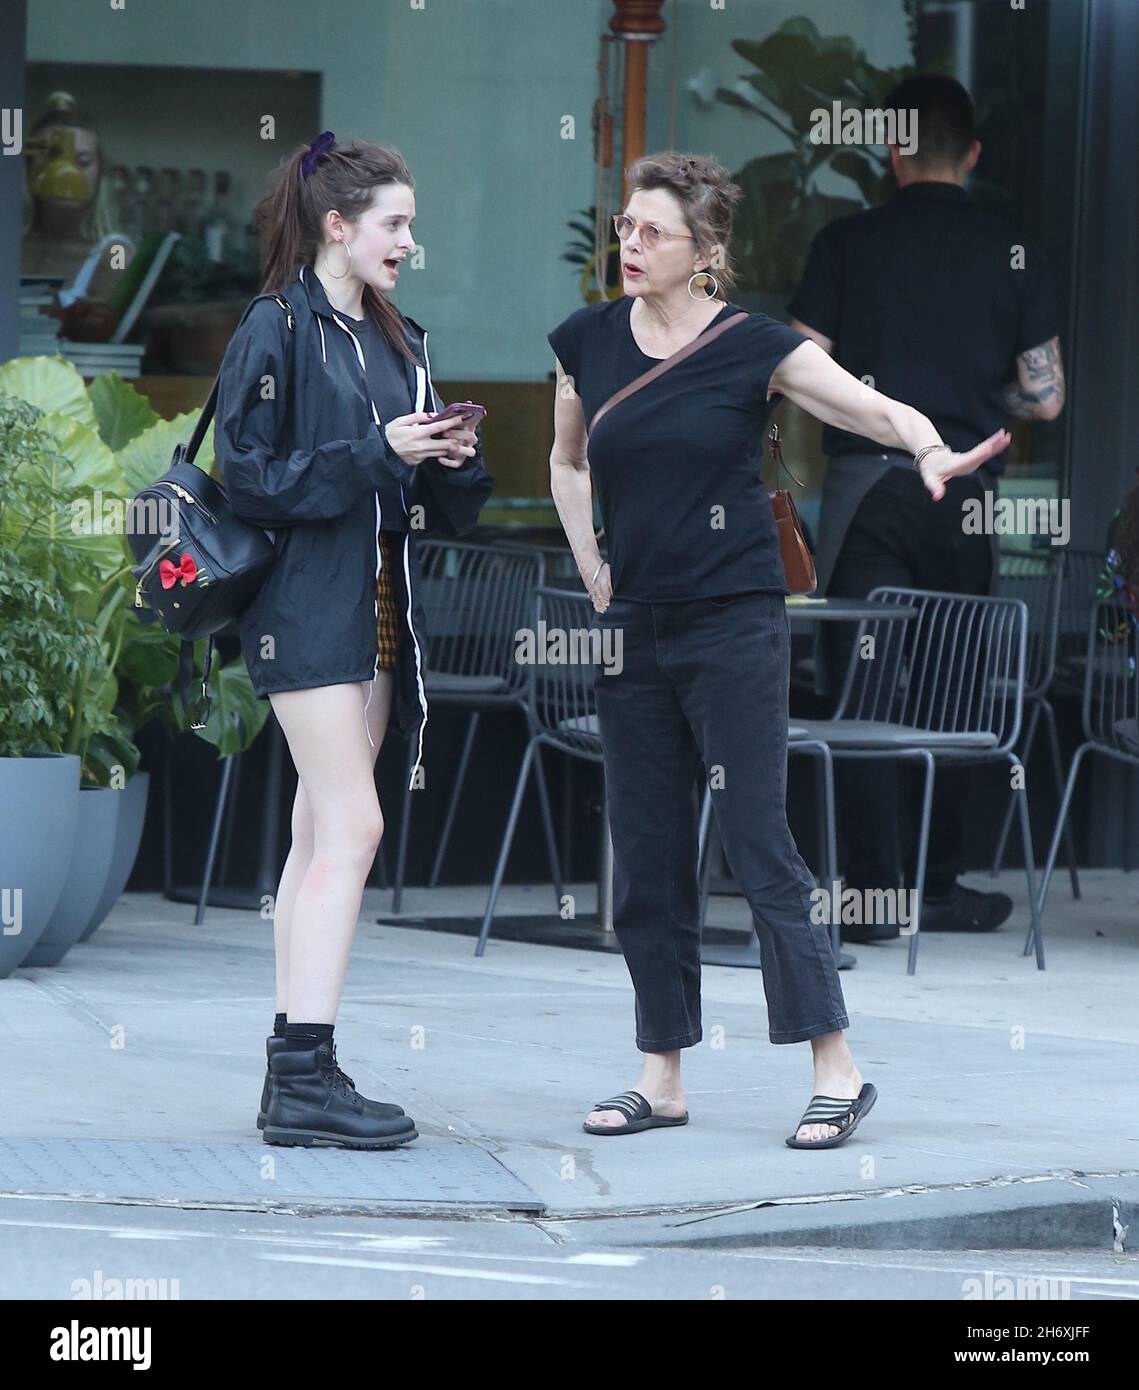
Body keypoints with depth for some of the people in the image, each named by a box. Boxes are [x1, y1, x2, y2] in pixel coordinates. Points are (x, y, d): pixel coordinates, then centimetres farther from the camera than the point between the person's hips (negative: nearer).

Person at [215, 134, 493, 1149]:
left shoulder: (396, 342, 15)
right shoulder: (277, 332, -7)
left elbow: (442, 509, 18)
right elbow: (248, 477, -13)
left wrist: (453, 461, -4)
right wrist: (375, 453, -18)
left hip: (376, 609, 8)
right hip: (307, 608, -8)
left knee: (321, 837, 7)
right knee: (350, 827, -15)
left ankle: (295, 1077, 9)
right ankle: (305, 1075, -16)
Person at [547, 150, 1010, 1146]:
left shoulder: (754, 348, -7)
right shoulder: (588, 343, 6)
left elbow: (878, 409, -13)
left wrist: (931, 451, -34)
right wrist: (593, 569, 12)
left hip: (735, 624, -5)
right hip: (633, 632, 5)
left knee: (761, 848, -8)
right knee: (645, 861, 7)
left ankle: (838, 1071, -3)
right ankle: (662, 1080, 13)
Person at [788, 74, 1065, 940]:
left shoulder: (847, 244, 0)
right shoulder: (1013, 257, 3)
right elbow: (1046, 399, 3)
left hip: (867, 482, -1)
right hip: (964, 493, 1)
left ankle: (874, 893, -5)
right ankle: (940, 887, 16)